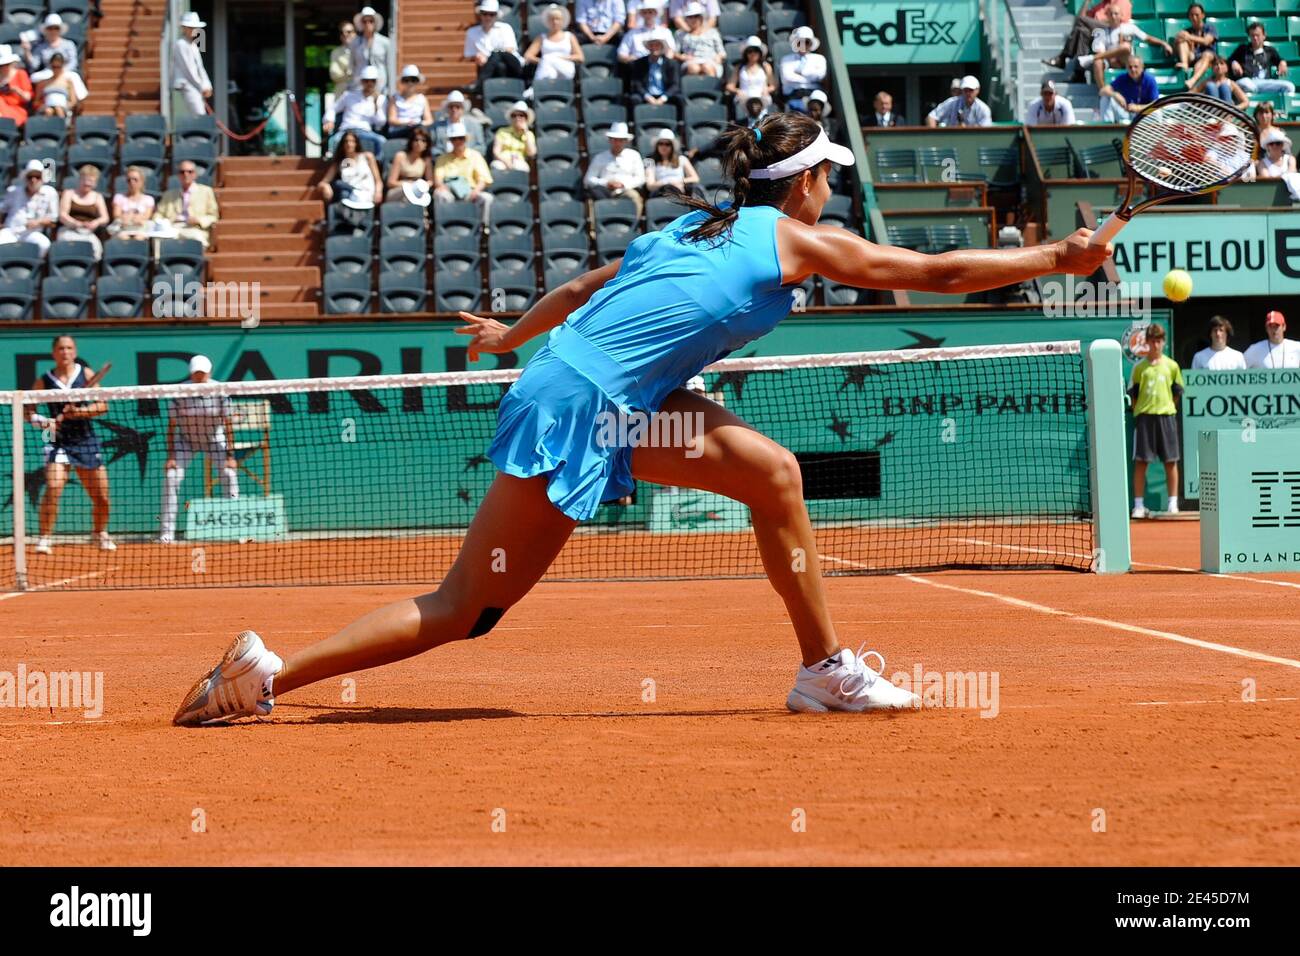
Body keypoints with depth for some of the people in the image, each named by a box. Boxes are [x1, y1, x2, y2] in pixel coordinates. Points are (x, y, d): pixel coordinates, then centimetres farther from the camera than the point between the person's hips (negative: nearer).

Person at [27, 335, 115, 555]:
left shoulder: (85, 374, 2)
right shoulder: (44, 381, 2)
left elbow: (102, 405, -5)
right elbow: (29, 410, 5)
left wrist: (79, 411, -20)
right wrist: (42, 421, -15)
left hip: (86, 441, 2)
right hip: (59, 442, -2)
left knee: (101, 496, 6)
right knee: (53, 488, -23)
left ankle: (101, 535, 31)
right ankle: (45, 539, -16)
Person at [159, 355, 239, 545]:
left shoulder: (220, 392, -20)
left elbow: (228, 424, -15)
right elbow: (171, 425, -14)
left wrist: (230, 455, -18)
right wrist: (170, 456, -18)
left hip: (213, 440, 1)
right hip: (185, 440, -1)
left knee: (229, 473, -14)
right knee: (171, 476, -15)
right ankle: (167, 533, -10)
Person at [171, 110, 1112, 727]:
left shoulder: (699, 227, 15)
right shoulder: (800, 241, -6)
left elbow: (583, 287, 23)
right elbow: (939, 271, -2)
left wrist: (511, 334, 38)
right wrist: (1057, 259, 6)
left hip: (620, 407, 9)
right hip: (575, 412, -9)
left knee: (772, 471, 8)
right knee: (464, 609, -6)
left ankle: (827, 669, 12)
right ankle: (267, 670, -4)